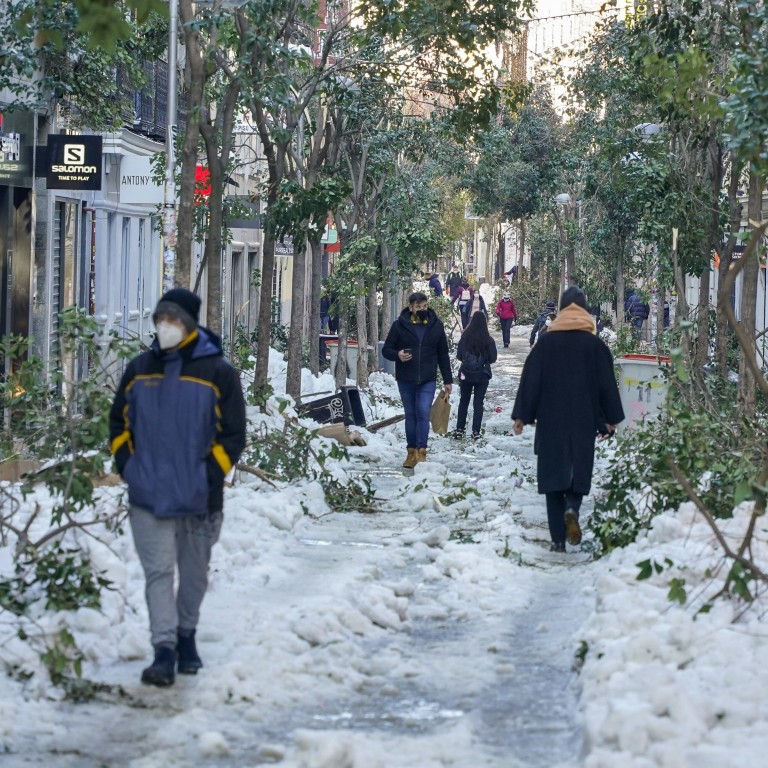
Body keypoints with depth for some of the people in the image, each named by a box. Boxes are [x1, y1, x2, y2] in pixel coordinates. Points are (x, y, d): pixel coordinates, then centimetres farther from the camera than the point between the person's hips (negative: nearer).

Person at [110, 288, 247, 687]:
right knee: (158, 572, -6)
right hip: (148, 497, 1)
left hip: (198, 499, -1)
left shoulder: (217, 372, -5)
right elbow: (119, 422, 14)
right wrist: (128, 467, 2)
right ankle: (164, 651, -9)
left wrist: (210, 479, -10)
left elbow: (232, 434, -3)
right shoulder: (139, 369, 5)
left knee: (194, 573, 13)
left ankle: (186, 636, 32)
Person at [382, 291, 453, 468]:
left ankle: (421, 452, -14)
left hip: (427, 380, -1)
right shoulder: (399, 326, -1)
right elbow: (386, 350, 3)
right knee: (410, 415, 8)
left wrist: (447, 380, 9)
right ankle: (411, 452, 16)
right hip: (405, 380, 1)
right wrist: (397, 355, -19)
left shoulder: (436, 326, 3)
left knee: (423, 414, -12)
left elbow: (443, 355, 10)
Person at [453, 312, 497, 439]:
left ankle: (459, 429, 14)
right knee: (478, 402, 7)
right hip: (482, 375, -1)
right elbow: (493, 359, -5)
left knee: (463, 401, 15)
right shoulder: (489, 340, -12)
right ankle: (476, 431, 3)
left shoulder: (465, 338, -12)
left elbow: (459, 356, -7)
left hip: (466, 374, 1)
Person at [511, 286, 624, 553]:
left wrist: (522, 416, 4)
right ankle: (572, 508, -21)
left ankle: (558, 538, -1)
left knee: (553, 471, 4)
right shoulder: (595, 345, 1)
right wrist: (611, 419, 11)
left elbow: (530, 381, 0)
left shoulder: (546, 343, 0)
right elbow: (607, 383, 3)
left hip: (551, 421, 0)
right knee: (579, 469, 11)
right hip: (584, 421, 0)